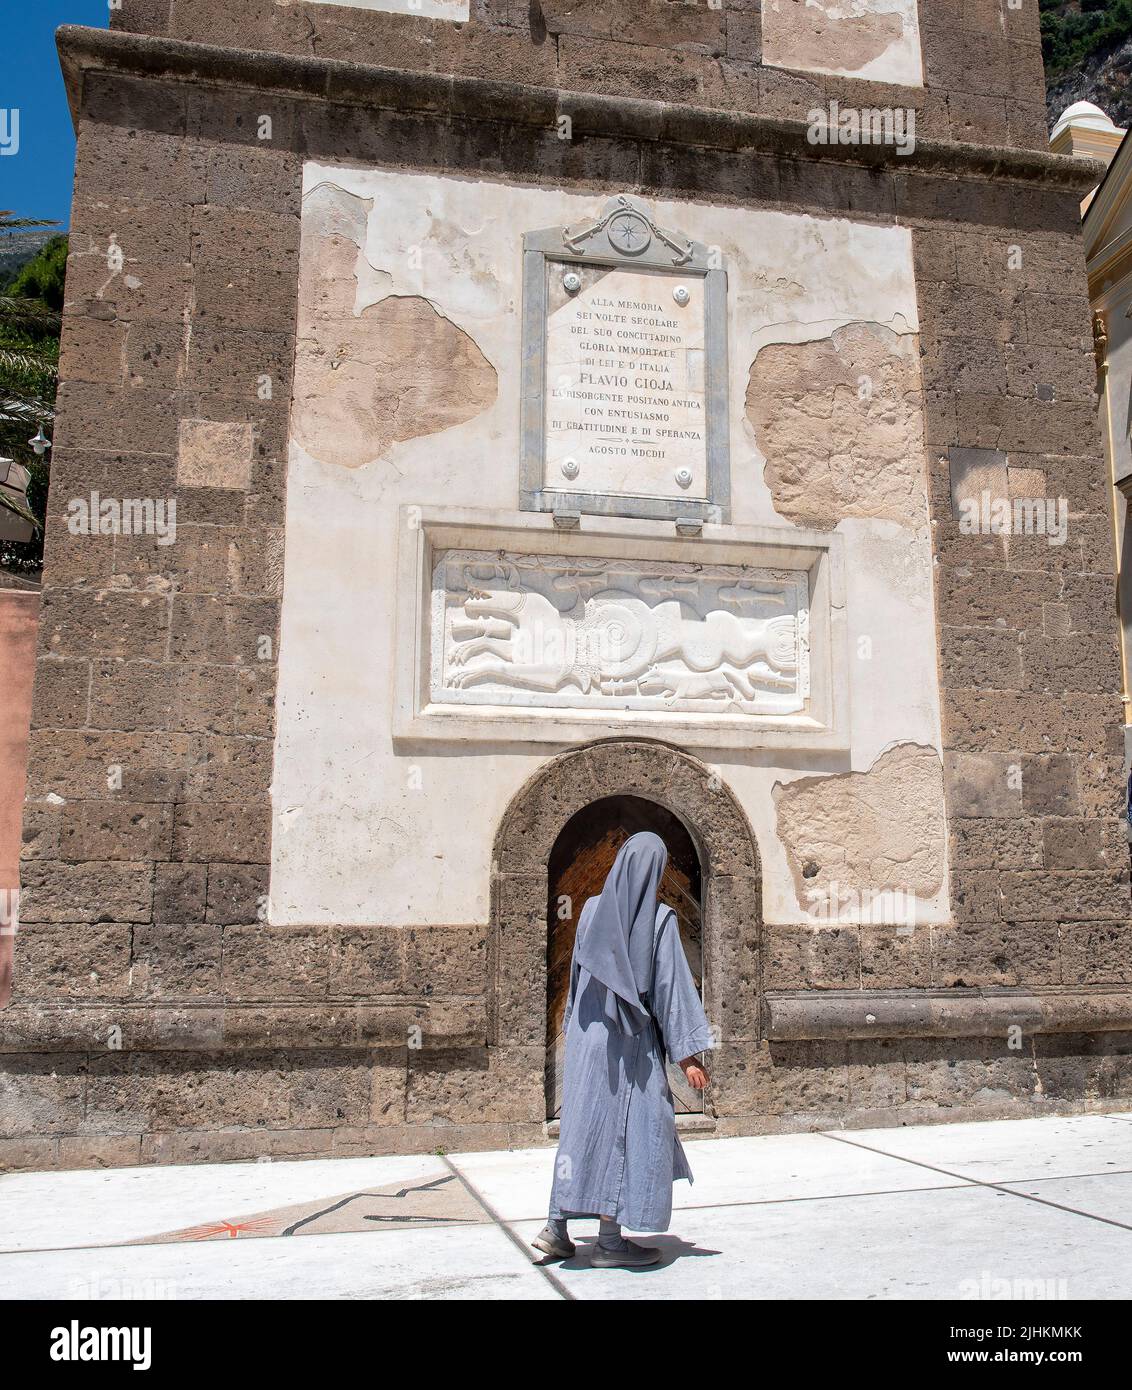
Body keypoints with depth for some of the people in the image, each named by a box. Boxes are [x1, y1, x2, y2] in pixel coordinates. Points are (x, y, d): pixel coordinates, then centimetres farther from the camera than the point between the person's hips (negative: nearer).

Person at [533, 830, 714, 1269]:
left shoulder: (593, 908, 3)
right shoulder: (660, 918, -12)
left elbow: (577, 973, 11)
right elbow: (671, 985, -12)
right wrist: (687, 1054, -8)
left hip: (587, 1034, 5)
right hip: (629, 1040, -5)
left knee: (584, 1125, 15)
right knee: (627, 1131, 4)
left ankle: (557, 1226, 15)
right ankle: (609, 1242, 9)